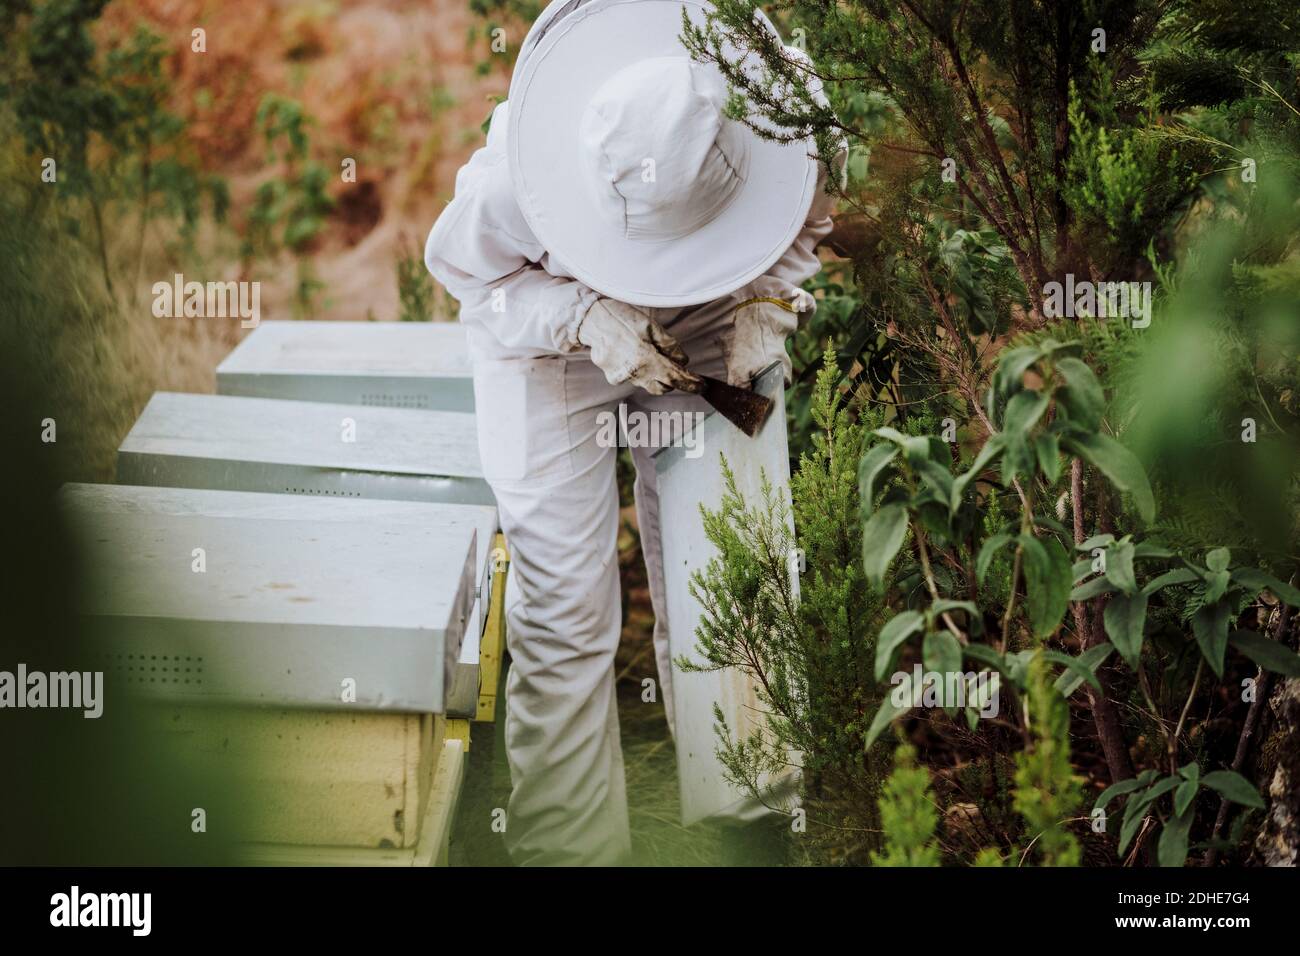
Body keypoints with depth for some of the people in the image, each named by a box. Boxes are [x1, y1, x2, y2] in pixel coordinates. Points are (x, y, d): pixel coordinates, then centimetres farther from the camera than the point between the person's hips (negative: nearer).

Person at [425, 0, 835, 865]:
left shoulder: (774, 140, -30)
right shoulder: (513, 186, -38)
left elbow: (808, 219, -6)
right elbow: (461, 264, -16)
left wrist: (765, 297, -25)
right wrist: (587, 318, -32)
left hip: (702, 336, 3)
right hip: (549, 335, -2)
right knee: (566, 617, -7)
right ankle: (568, 844, 6)